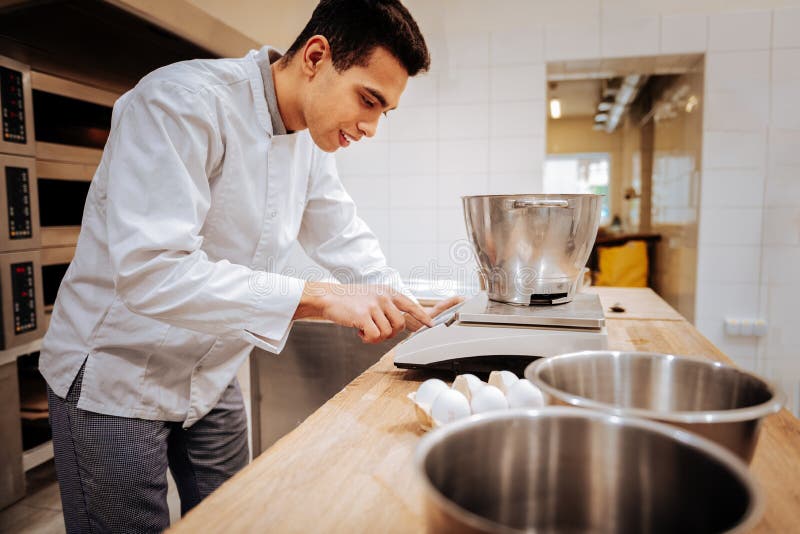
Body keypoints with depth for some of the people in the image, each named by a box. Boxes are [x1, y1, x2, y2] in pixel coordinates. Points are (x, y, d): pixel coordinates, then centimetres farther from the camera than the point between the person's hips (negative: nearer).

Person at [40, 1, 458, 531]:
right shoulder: (183, 102, -27)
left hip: (212, 381, 7)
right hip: (115, 380, -7)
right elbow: (152, 273, -35)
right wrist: (320, 298, -37)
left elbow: (344, 235, 8)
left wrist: (405, 307, -5)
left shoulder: (311, 137, -1)